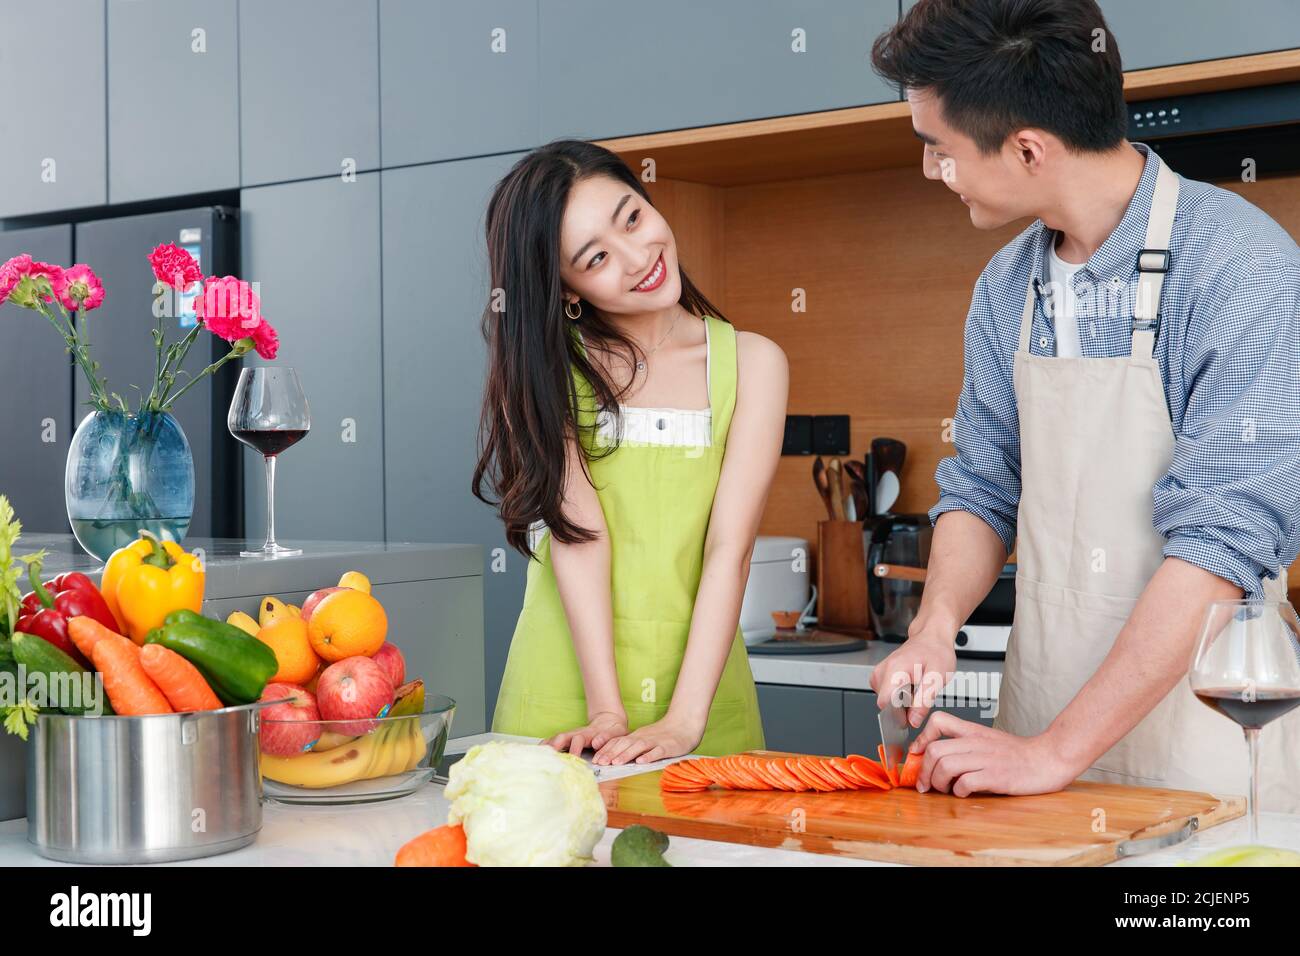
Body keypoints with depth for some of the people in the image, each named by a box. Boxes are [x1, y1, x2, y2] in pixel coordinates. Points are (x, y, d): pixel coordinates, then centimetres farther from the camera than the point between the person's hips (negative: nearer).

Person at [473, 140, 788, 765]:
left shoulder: (751, 363, 2)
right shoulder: (546, 367, 2)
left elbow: (729, 548, -8)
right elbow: (577, 532, -9)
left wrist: (683, 720, -17)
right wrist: (607, 713, -17)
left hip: (704, 702, 1)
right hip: (562, 699, 0)